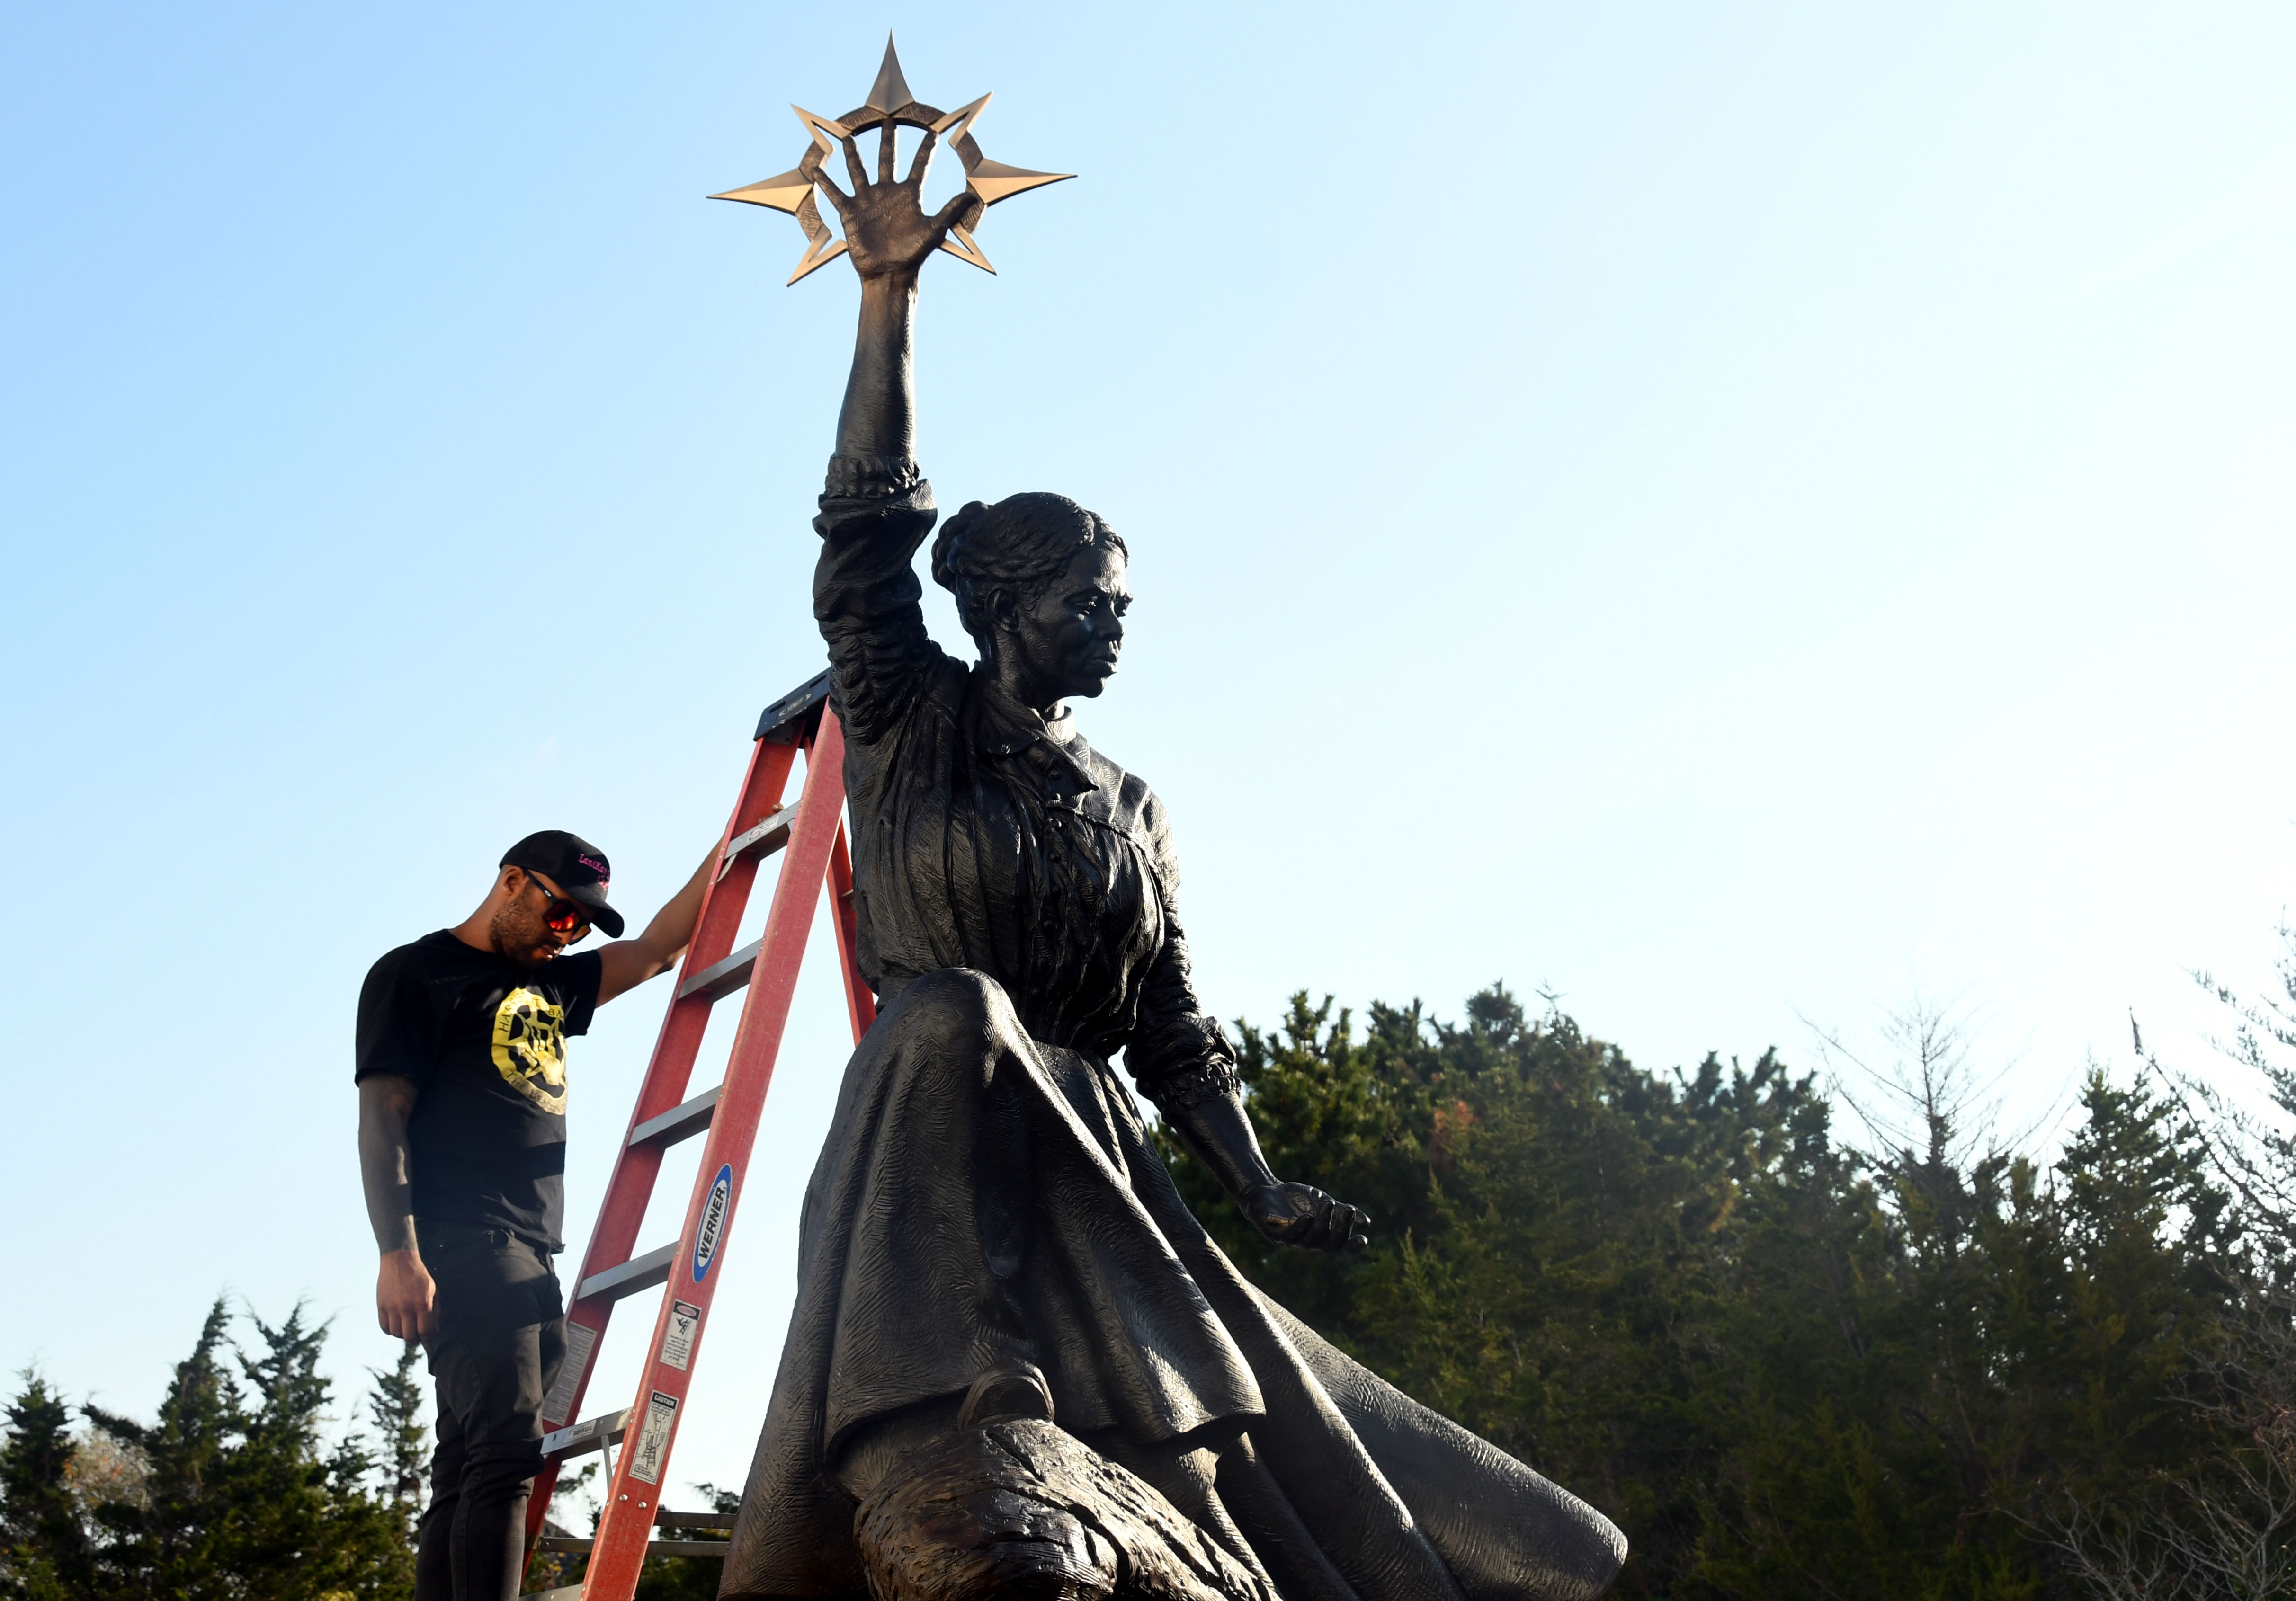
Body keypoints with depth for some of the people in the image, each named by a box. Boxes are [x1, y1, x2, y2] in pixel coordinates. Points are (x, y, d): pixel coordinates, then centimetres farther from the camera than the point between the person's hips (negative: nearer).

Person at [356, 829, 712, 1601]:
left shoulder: (552, 986, 25)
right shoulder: (417, 974, 3)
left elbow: (657, 945, 27)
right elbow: (381, 1116, -5)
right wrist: (398, 1252, -16)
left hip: (529, 1260, 8)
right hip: (462, 1248, -8)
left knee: (469, 1476, 3)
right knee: (506, 1449, -21)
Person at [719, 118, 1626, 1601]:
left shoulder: (1132, 807, 20)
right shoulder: (910, 725, 8)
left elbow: (1172, 1025, 18)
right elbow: (868, 530, -7)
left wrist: (1262, 1187, 4)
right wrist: (888, 294, -13)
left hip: (1100, 1172, 6)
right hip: (950, 1137, -6)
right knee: (952, 1019, -40)